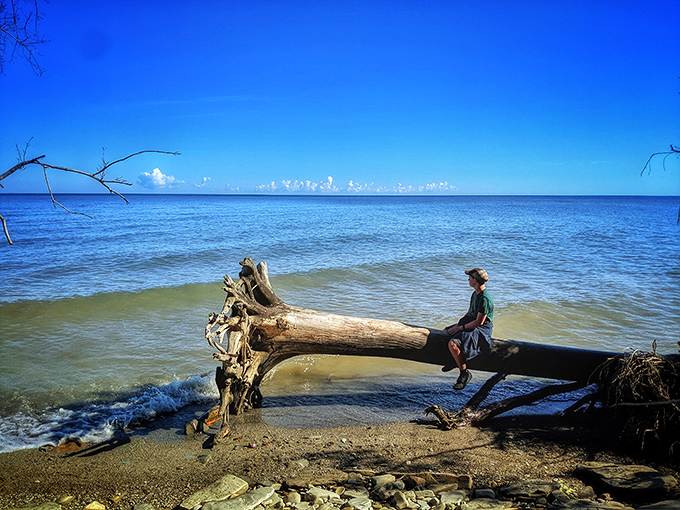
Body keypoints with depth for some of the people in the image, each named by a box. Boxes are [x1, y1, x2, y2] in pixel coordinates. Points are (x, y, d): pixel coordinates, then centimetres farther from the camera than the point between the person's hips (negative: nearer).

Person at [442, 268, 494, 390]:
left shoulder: (485, 299, -24)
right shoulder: (475, 294, 7)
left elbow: (479, 322, -24)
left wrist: (461, 328, -16)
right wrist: (458, 324, 5)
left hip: (481, 330, -11)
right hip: (470, 324, 11)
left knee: (453, 344, -28)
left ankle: (464, 373, -14)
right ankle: (454, 361, 30)